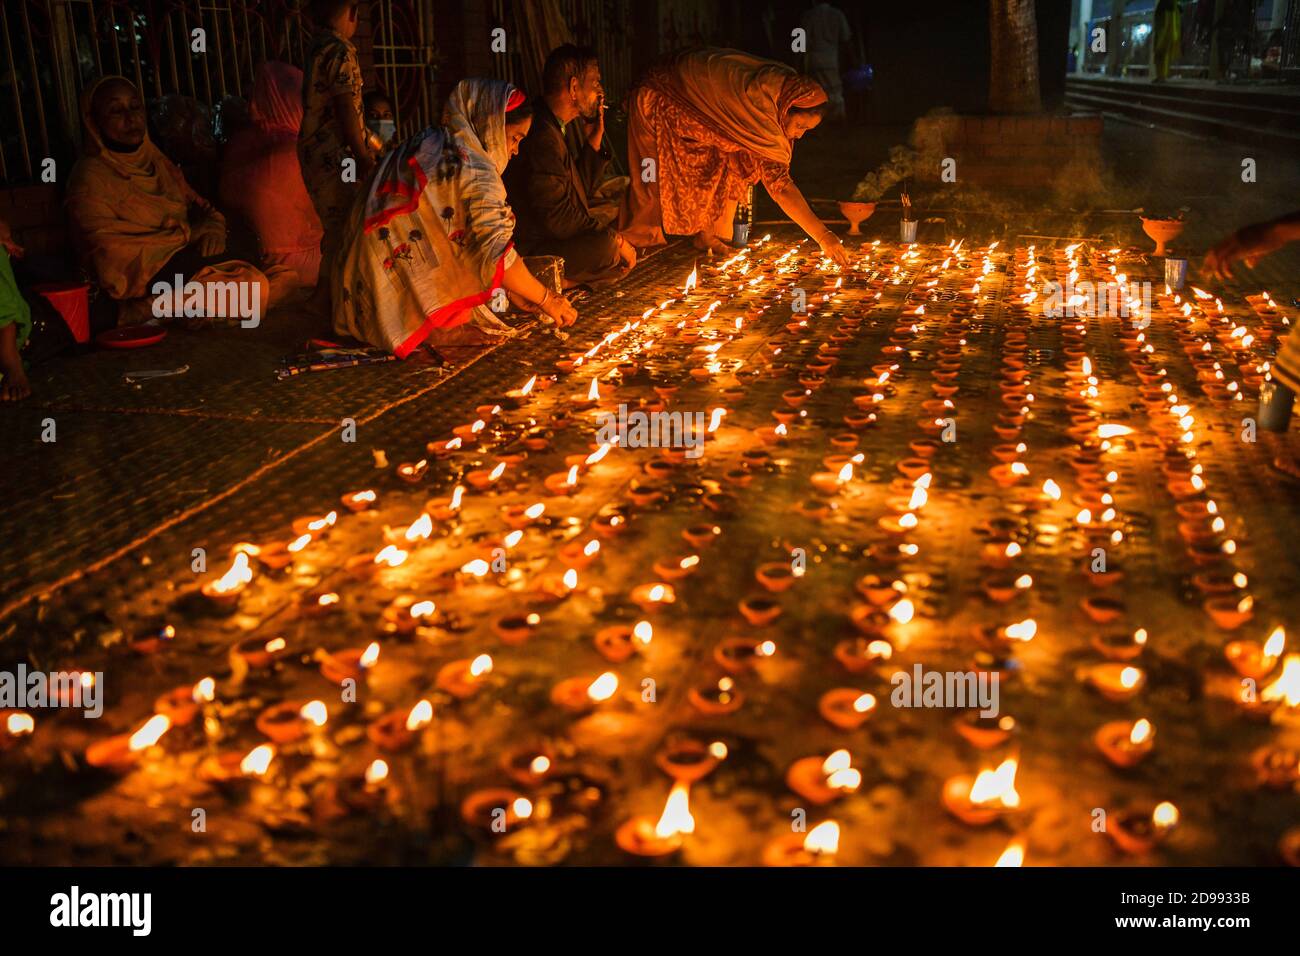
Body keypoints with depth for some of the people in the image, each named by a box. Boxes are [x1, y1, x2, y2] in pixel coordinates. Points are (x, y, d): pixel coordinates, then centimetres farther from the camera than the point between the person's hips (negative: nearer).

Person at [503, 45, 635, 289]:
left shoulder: (570, 126, 10)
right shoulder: (541, 138, -22)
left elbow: (584, 190, 16)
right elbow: (558, 218, -23)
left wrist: (594, 141, 3)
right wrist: (614, 240, -15)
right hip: (529, 249, -10)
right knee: (606, 248, -30)